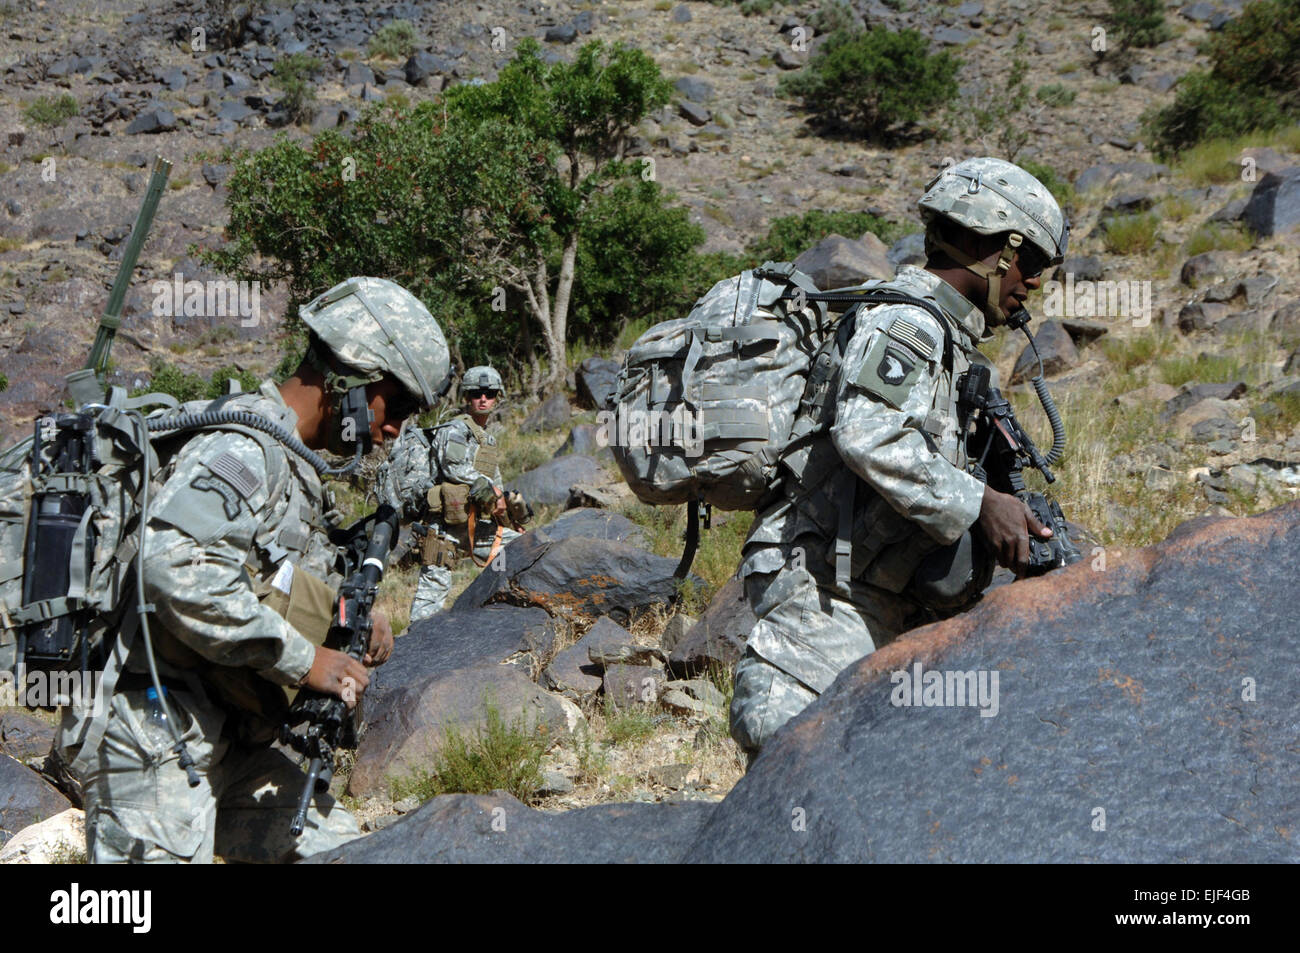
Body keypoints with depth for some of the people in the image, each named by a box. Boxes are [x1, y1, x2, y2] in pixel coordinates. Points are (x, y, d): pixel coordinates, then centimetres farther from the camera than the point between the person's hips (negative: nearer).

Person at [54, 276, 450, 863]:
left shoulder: (287, 462, 17)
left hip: (221, 742, 10)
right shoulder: (242, 446, -16)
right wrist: (303, 659, -23)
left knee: (331, 845, 12)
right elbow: (174, 564, -31)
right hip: (150, 739, -10)